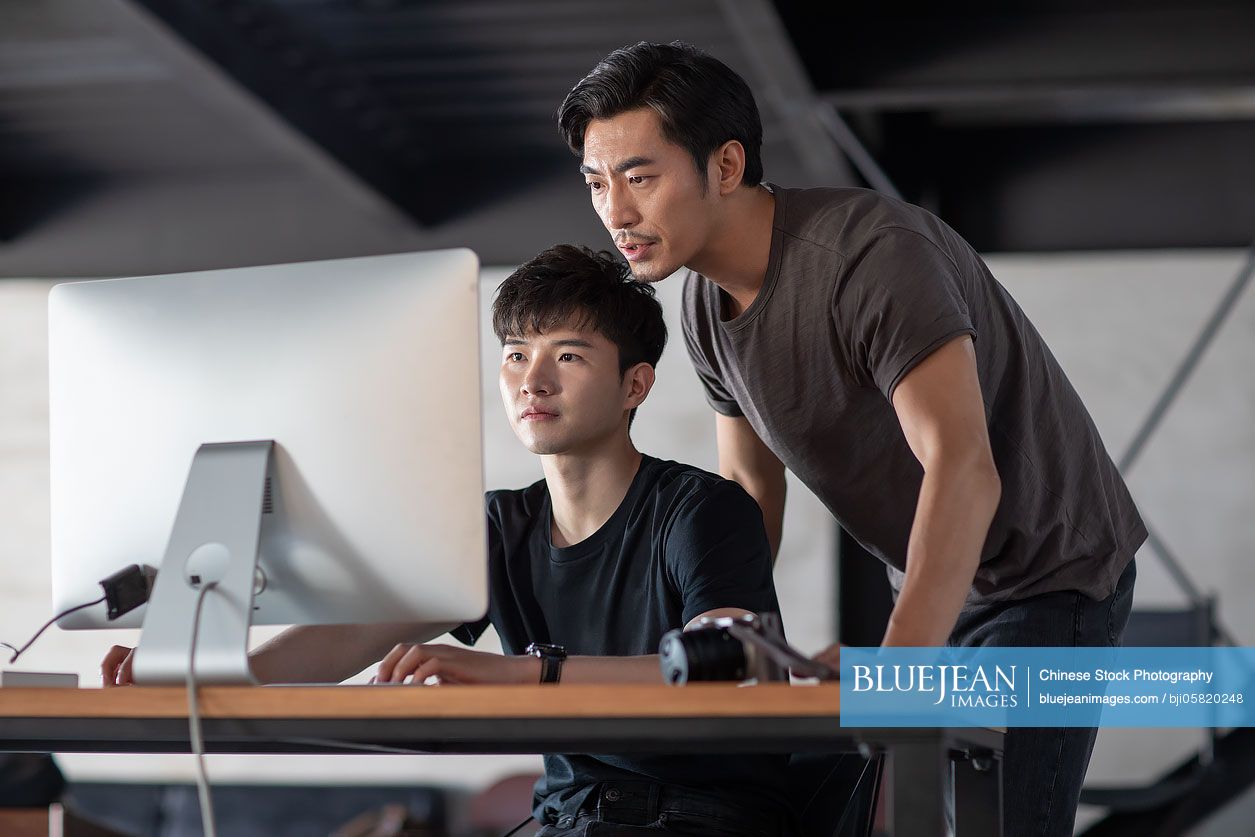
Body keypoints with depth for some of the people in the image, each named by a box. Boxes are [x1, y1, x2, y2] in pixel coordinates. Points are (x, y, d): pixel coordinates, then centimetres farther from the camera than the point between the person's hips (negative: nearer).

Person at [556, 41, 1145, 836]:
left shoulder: (868, 252, -30)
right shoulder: (708, 304, -3)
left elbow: (963, 470, -40)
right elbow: (750, 488, 10)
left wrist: (892, 672, -49)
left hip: (1048, 576, -8)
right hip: (929, 579, 8)